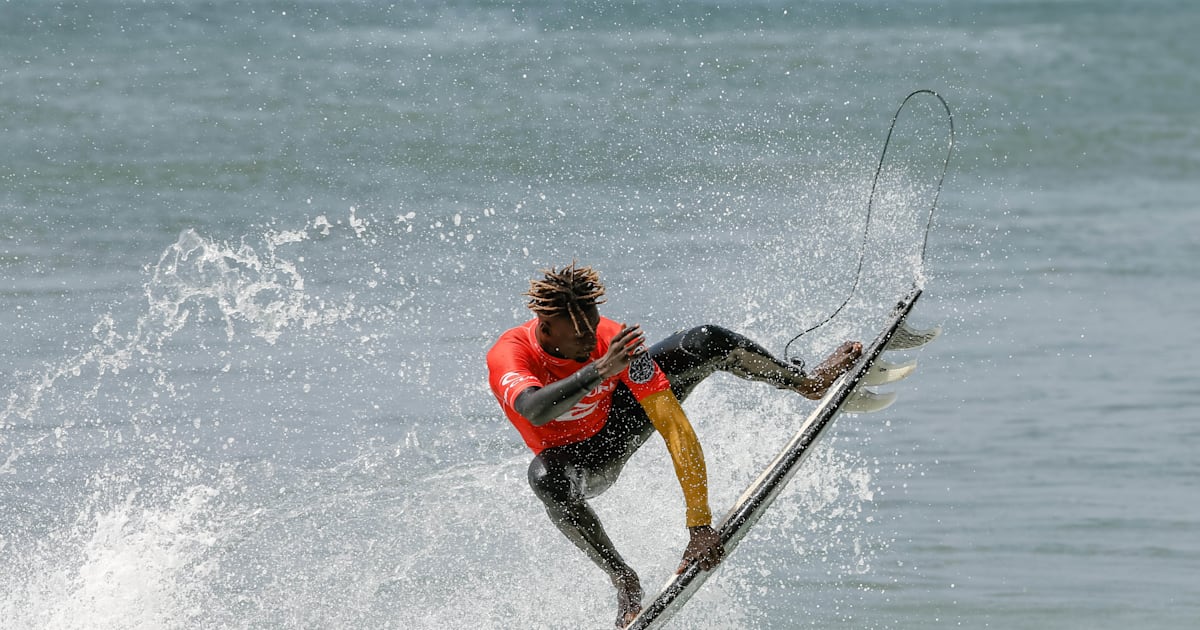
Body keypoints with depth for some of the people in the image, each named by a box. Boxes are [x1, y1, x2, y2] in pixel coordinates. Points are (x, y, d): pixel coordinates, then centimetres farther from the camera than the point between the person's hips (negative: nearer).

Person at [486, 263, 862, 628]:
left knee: (709, 342, -14)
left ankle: (808, 383, 12)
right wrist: (599, 370, -69)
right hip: (581, 458, -2)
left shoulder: (613, 339, -30)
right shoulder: (510, 353, -34)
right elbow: (534, 409, -58)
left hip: (620, 415, 2)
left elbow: (674, 429, -33)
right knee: (545, 476, -40)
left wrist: (699, 526, -37)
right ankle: (622, 579, -22)